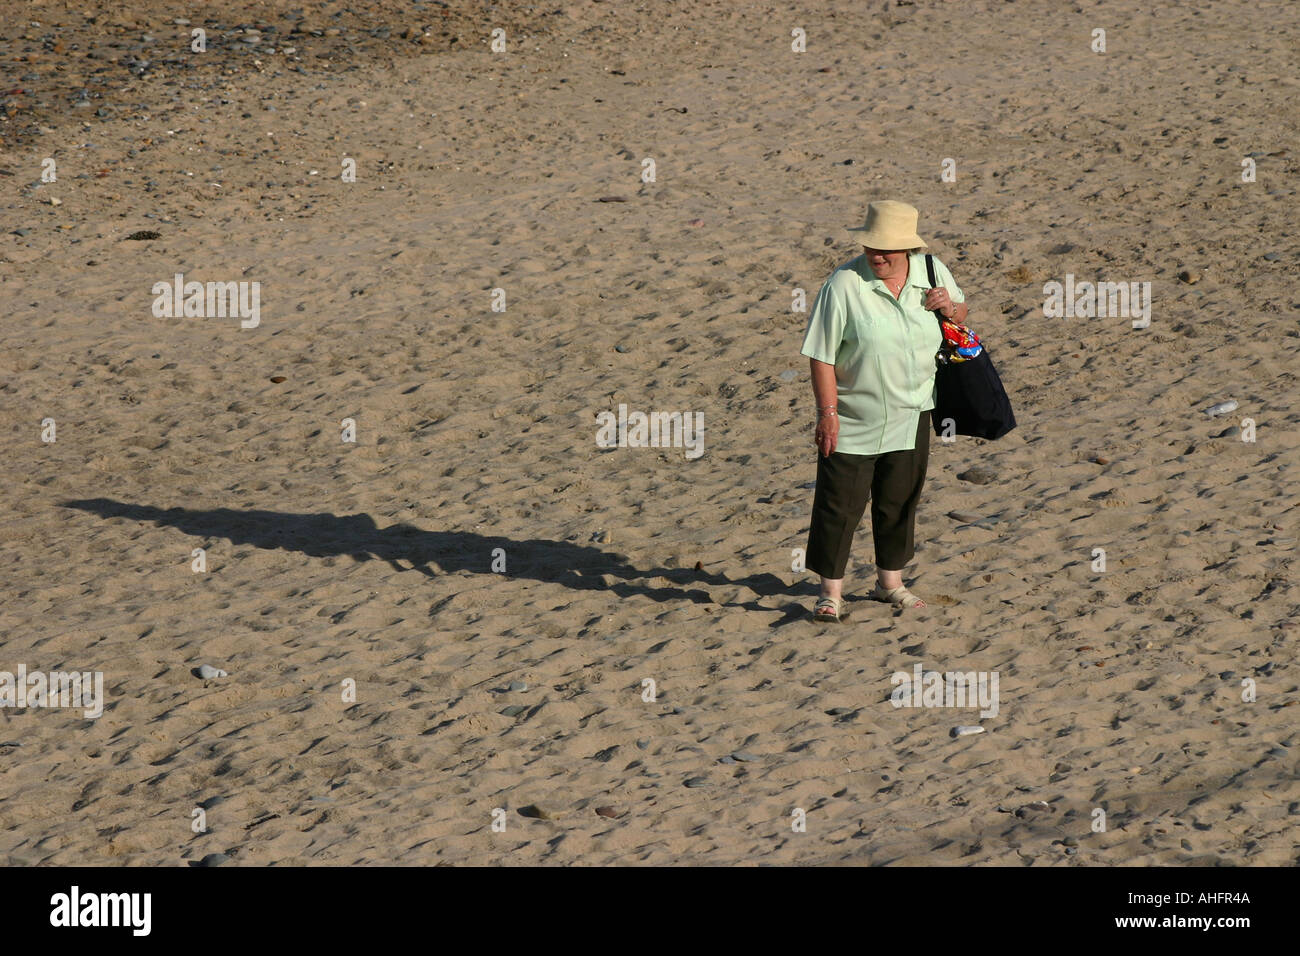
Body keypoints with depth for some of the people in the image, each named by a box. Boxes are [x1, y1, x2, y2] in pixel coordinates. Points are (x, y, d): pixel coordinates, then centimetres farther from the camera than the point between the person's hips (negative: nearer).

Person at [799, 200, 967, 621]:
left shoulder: (933, 273, -2)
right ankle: (831, 591, 6)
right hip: (854, 418, -4)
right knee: (840, 503, -4)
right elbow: (821, 355, -14)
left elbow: (961, 315, 16)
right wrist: (827, 412, -19)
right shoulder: (844, 284, -16)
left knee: (900, 500, 14)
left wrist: (948, 308, -9)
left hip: (910, 416, 4)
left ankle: (890, 581, 30)